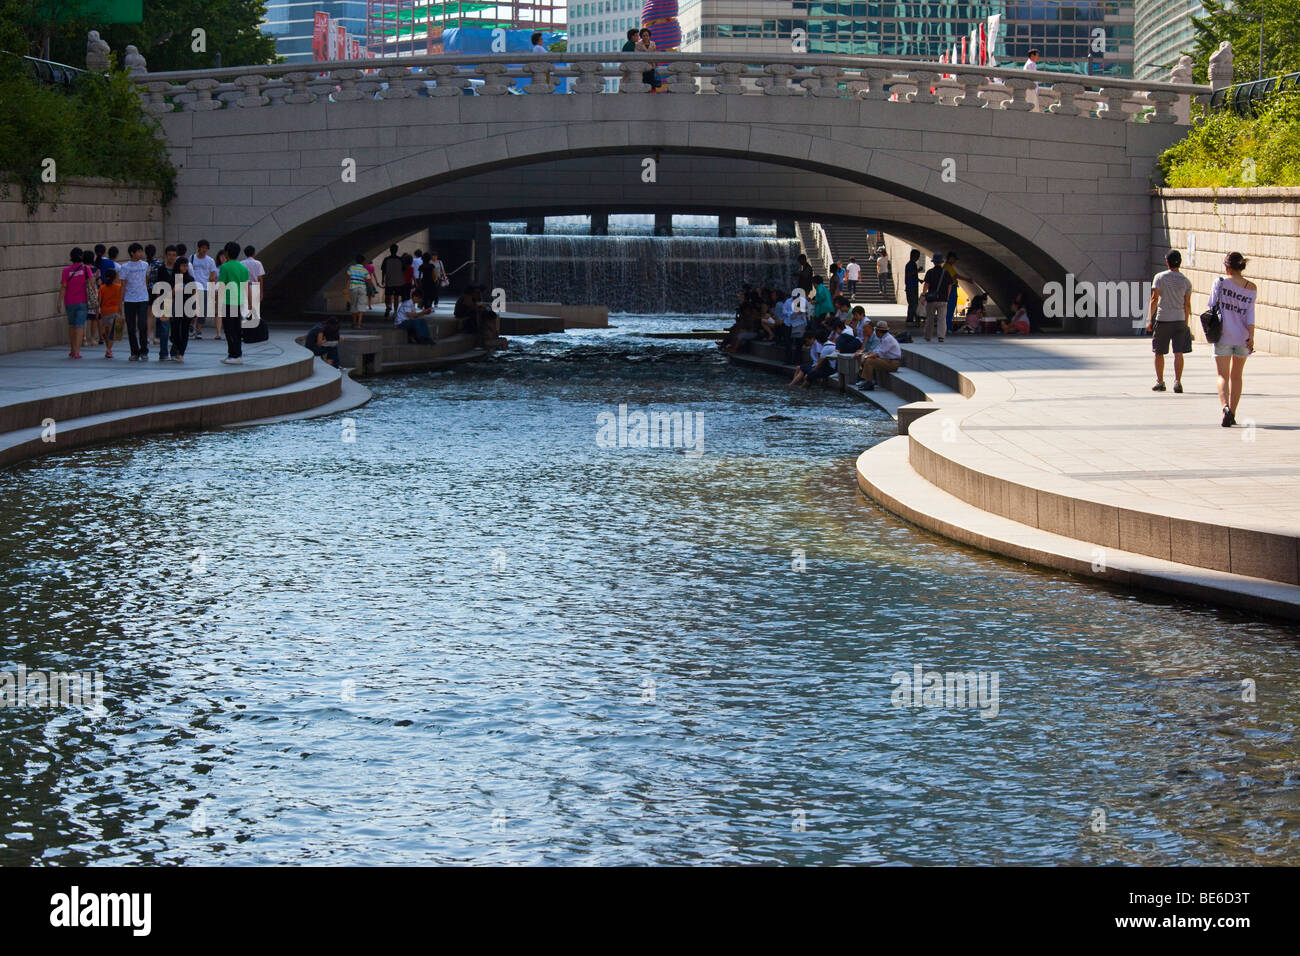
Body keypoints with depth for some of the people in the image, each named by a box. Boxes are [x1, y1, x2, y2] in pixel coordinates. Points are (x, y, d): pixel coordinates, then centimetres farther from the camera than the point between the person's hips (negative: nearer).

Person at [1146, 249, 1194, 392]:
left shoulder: (1159, 277, -2)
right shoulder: (1185, 281, 4)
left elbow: (1154, 299, -7)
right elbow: (1187, 304, 4)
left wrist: (1150, 320, -3)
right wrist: (1186, 323, 12)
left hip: (1162, 320, -1)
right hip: (1179, 320, 1)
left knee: (1159, 353, 11)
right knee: (1178, 353, 1)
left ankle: (1160, 382, 17)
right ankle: (1177, 381, -9)